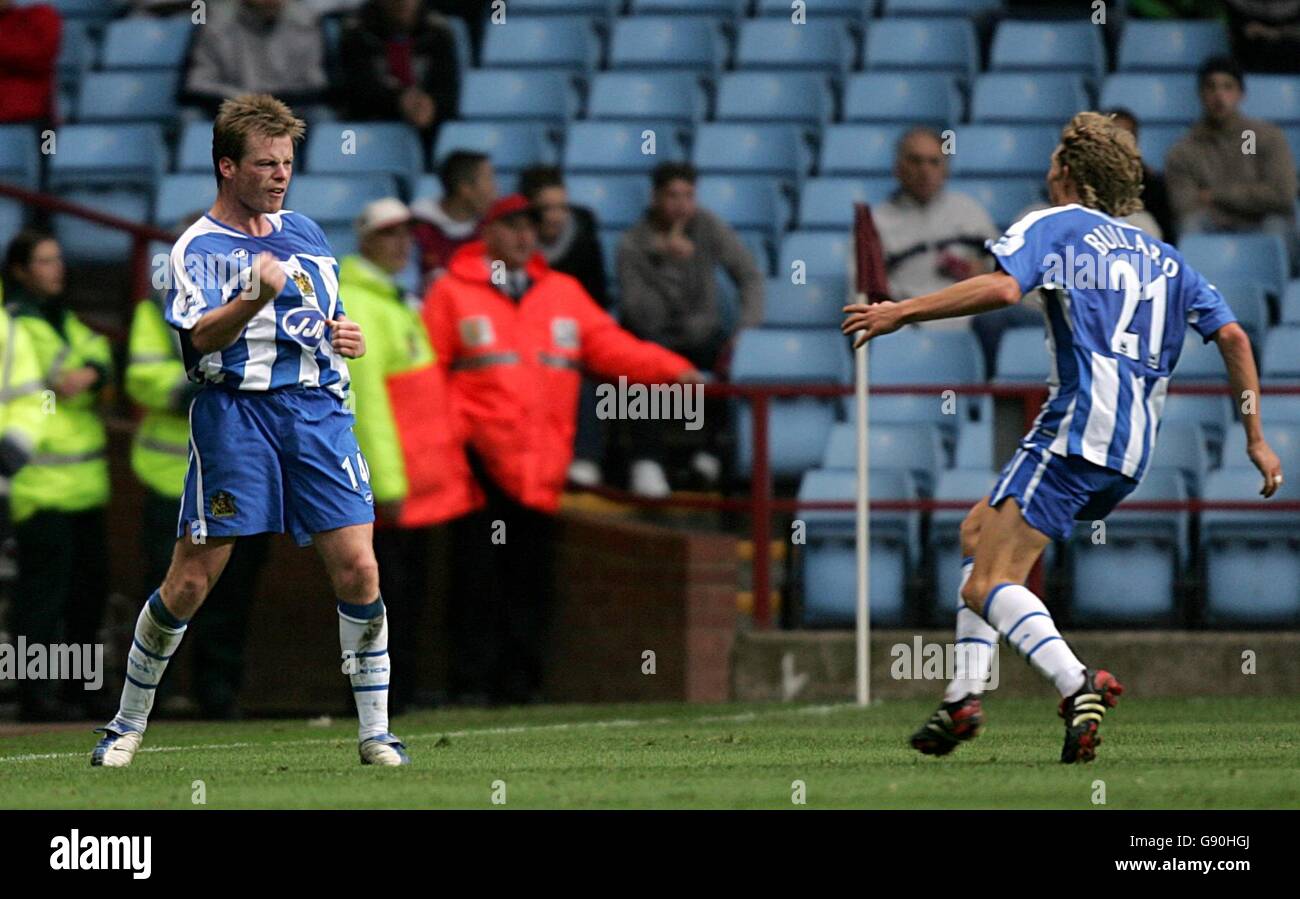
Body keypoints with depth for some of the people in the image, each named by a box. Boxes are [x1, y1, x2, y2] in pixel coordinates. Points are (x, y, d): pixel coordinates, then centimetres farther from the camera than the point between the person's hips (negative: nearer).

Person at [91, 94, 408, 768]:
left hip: (318, 408, 4)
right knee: (190, 581, -4)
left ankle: (375, 733, 3)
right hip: (237, 411, -4)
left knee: (358, 570, -7)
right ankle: (127, 725, 12)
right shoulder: (199, 246, -1)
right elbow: (203, 336, -19)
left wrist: (346, 338, 10)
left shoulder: (304, 232, 18)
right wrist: (257, 297, -36)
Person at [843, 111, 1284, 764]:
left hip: (1077, 429, -8)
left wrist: (901, 312, -10)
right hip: (1134, 452, 8)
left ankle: (1077, 686, -38)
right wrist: (1255, 440, 20)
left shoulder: (1056, 225, 5)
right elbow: (1232, 337, 17)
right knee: (978, 531, 24)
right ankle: (963, 697, 14)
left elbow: (1001, 287, -15)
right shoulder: (1161, 257, 24)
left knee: (986, 587, -14)